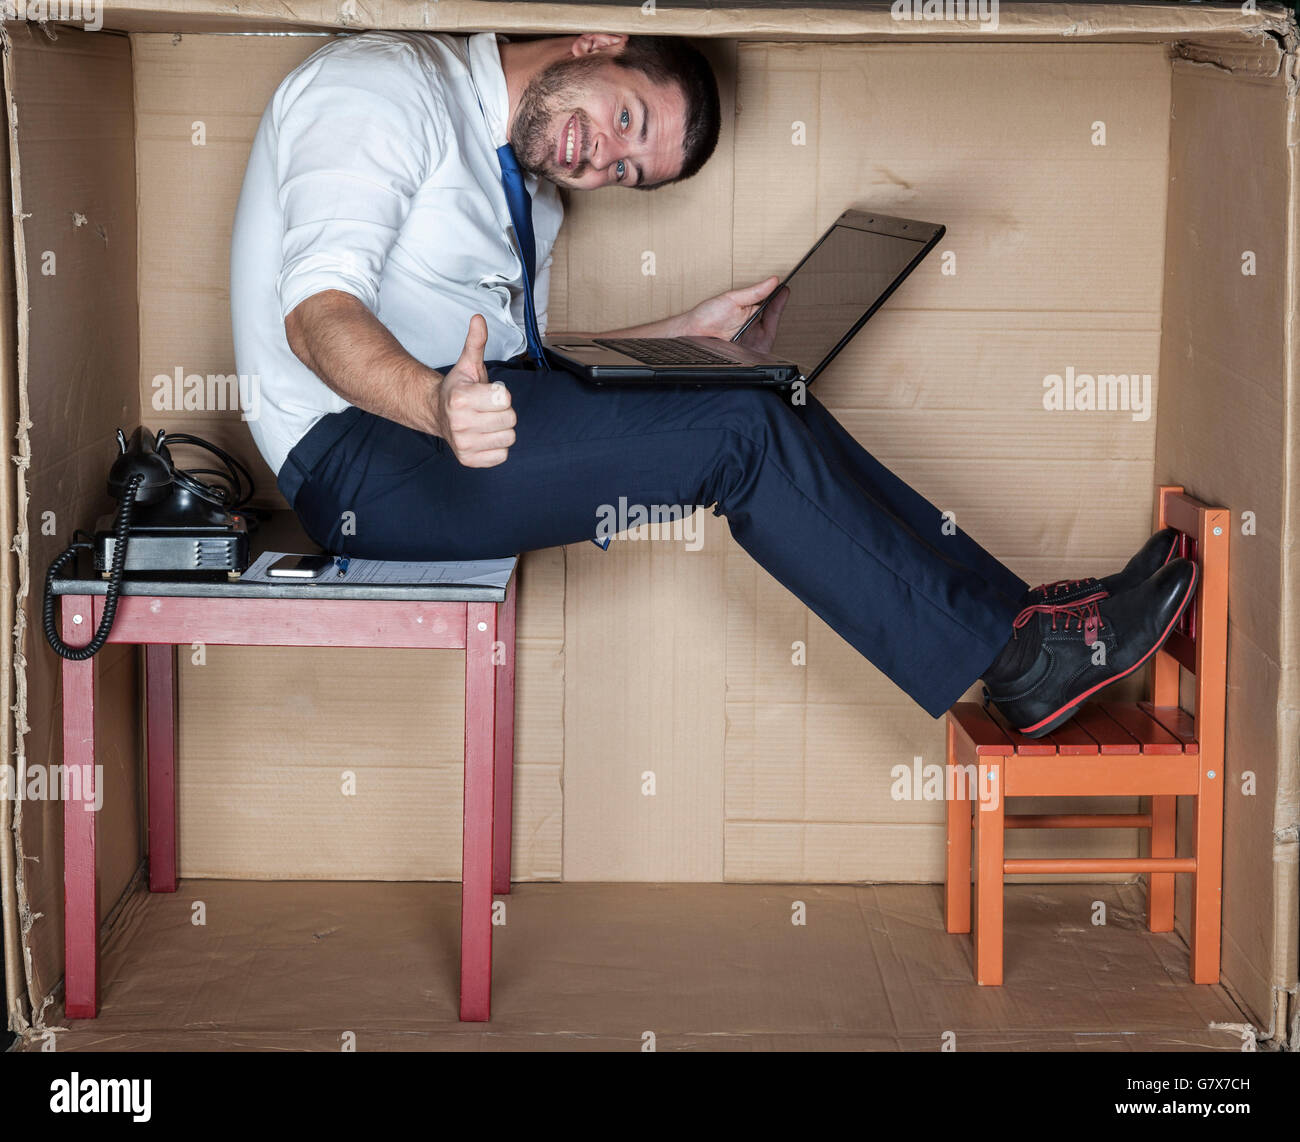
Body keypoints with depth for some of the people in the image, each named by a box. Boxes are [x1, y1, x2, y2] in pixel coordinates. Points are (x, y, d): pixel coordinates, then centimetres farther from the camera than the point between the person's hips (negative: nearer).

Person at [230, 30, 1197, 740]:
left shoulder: (532, 196, 19)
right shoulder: (386, 86, -10)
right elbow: (318, 311, -24)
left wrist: (691, 333, 12)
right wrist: (440, 405, -44)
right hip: (363, 458, -9)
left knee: (767, 411, -8)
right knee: (739, 434, -20)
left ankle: (1008, 608, -7)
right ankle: (1015, 659, -16)